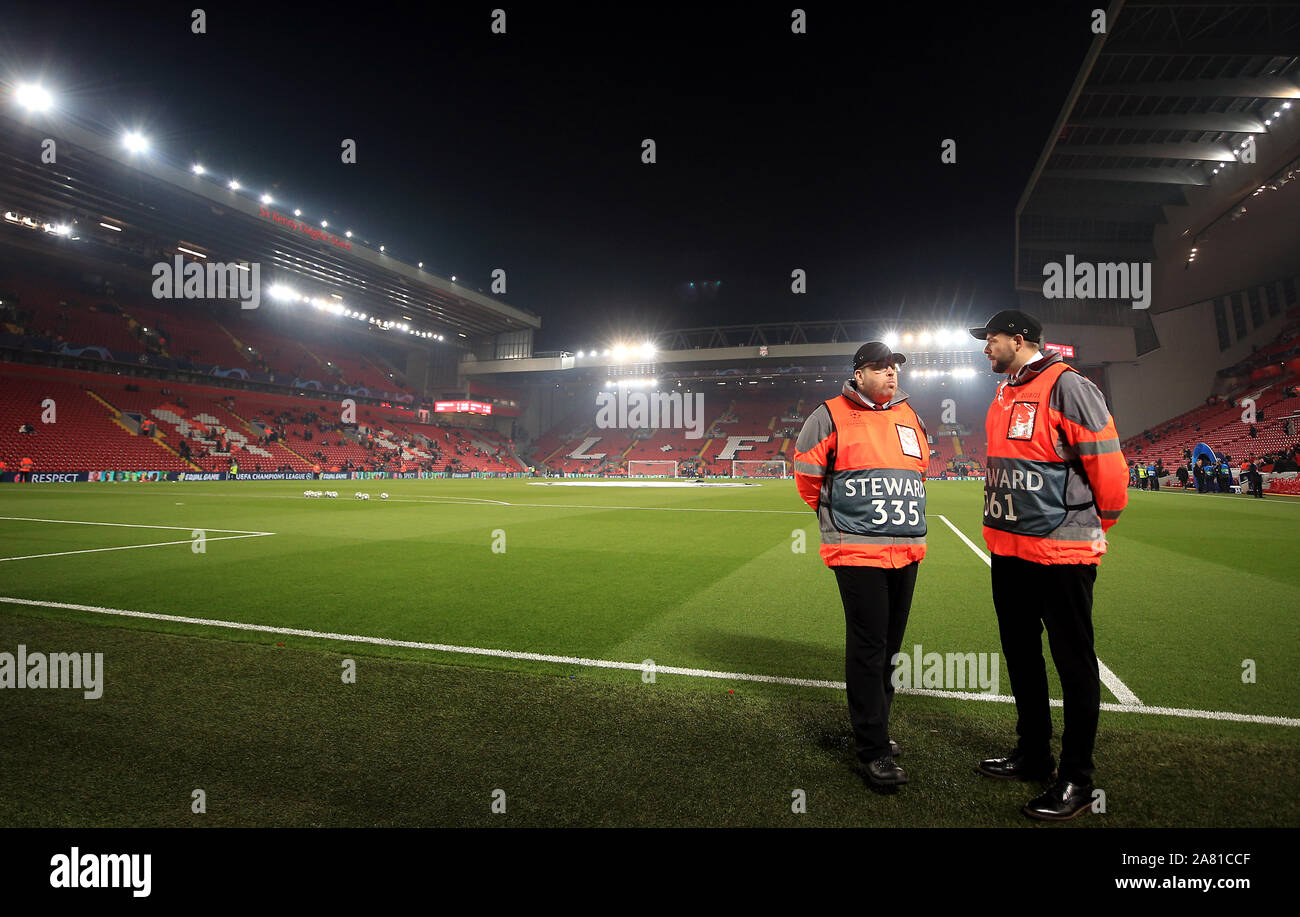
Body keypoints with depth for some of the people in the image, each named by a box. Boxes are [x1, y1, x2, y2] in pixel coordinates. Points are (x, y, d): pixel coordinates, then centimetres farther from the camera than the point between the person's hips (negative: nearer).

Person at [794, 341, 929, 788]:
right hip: (857, 550, -6)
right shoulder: (830, 416, -6)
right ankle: (873, 749, 6)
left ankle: (874, 728, 31)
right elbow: (807, 471, 1)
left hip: (907, 548, 7)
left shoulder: (909, 416, 14)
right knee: (868, 646, -4)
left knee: (889, 644, 15)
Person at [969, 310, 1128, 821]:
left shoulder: (1066, 386, -13)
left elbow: (1107, 464, -14)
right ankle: (1032, 757, 34)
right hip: (1008, 549, 9)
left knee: (1074, 664, 4)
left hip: (1061, 551, -9)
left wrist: (1098, 526, -2)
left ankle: (1076, 782, 17)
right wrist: (1005, 525, 19)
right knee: (1020, 656, 18)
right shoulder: (1004, 395, 14)